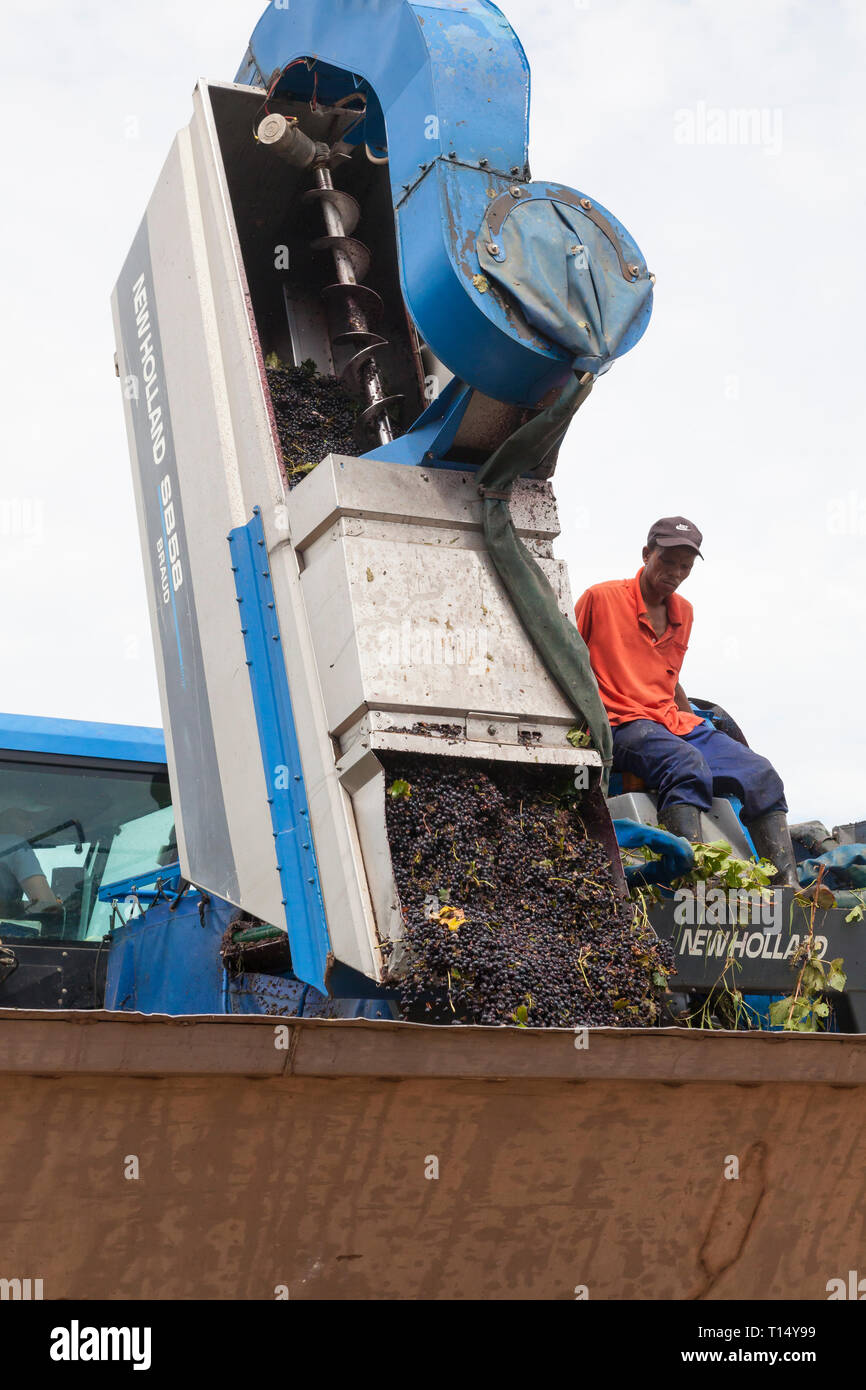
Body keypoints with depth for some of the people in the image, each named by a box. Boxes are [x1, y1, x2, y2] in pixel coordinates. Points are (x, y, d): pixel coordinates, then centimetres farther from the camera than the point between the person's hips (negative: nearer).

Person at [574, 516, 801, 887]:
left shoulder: (684, 612, 18)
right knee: (687, 764, -37)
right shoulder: (600, 598, -1)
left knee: (760, 773, -14)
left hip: (676, 721, 7)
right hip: (624, 726, -7)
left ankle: (788, 886, -22)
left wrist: (699, 727, 21)